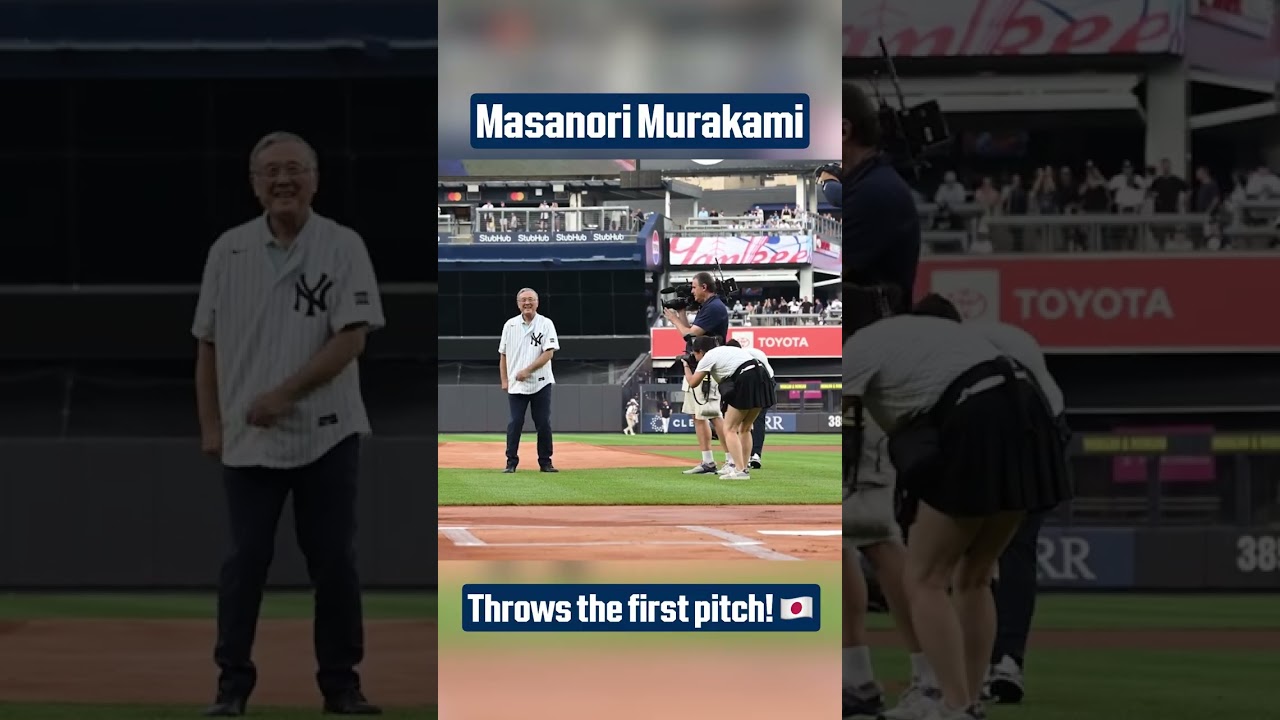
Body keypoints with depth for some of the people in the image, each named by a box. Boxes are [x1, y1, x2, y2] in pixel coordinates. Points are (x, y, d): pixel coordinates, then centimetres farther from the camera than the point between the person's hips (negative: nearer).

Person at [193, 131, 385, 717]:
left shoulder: (343, 247, -3)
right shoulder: (229, 251, 5)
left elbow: (352, 338, -11)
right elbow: (208, 344, 10)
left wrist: (285, 394, -18)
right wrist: (210, 424, 2)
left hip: (326, 434, -1)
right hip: (247, 436, 1)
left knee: (334, 560, 1)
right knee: (246, 559, 0)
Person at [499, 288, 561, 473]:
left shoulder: (546, 324, -2)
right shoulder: (510, 325, 7)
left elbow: (549, 353, -10)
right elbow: (503, 355, 11)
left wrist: (527, 371, -17)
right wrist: (504, 380, 3)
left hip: (541, 383, -1)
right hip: (516, 385, 1)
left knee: (543, 424, 0)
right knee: (514, 423, -2)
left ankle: (545, 462, 8)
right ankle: (511, 462, 3)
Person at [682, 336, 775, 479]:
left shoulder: (708, 357, 5)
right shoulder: (726, 349, 29)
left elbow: (693, 383, 10)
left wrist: (687, 367, 28)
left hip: (745, 382, -8)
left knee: (730, 429, -2)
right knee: (745, 428, 19)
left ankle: (740, 470, -14)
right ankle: (743, 468, 18)